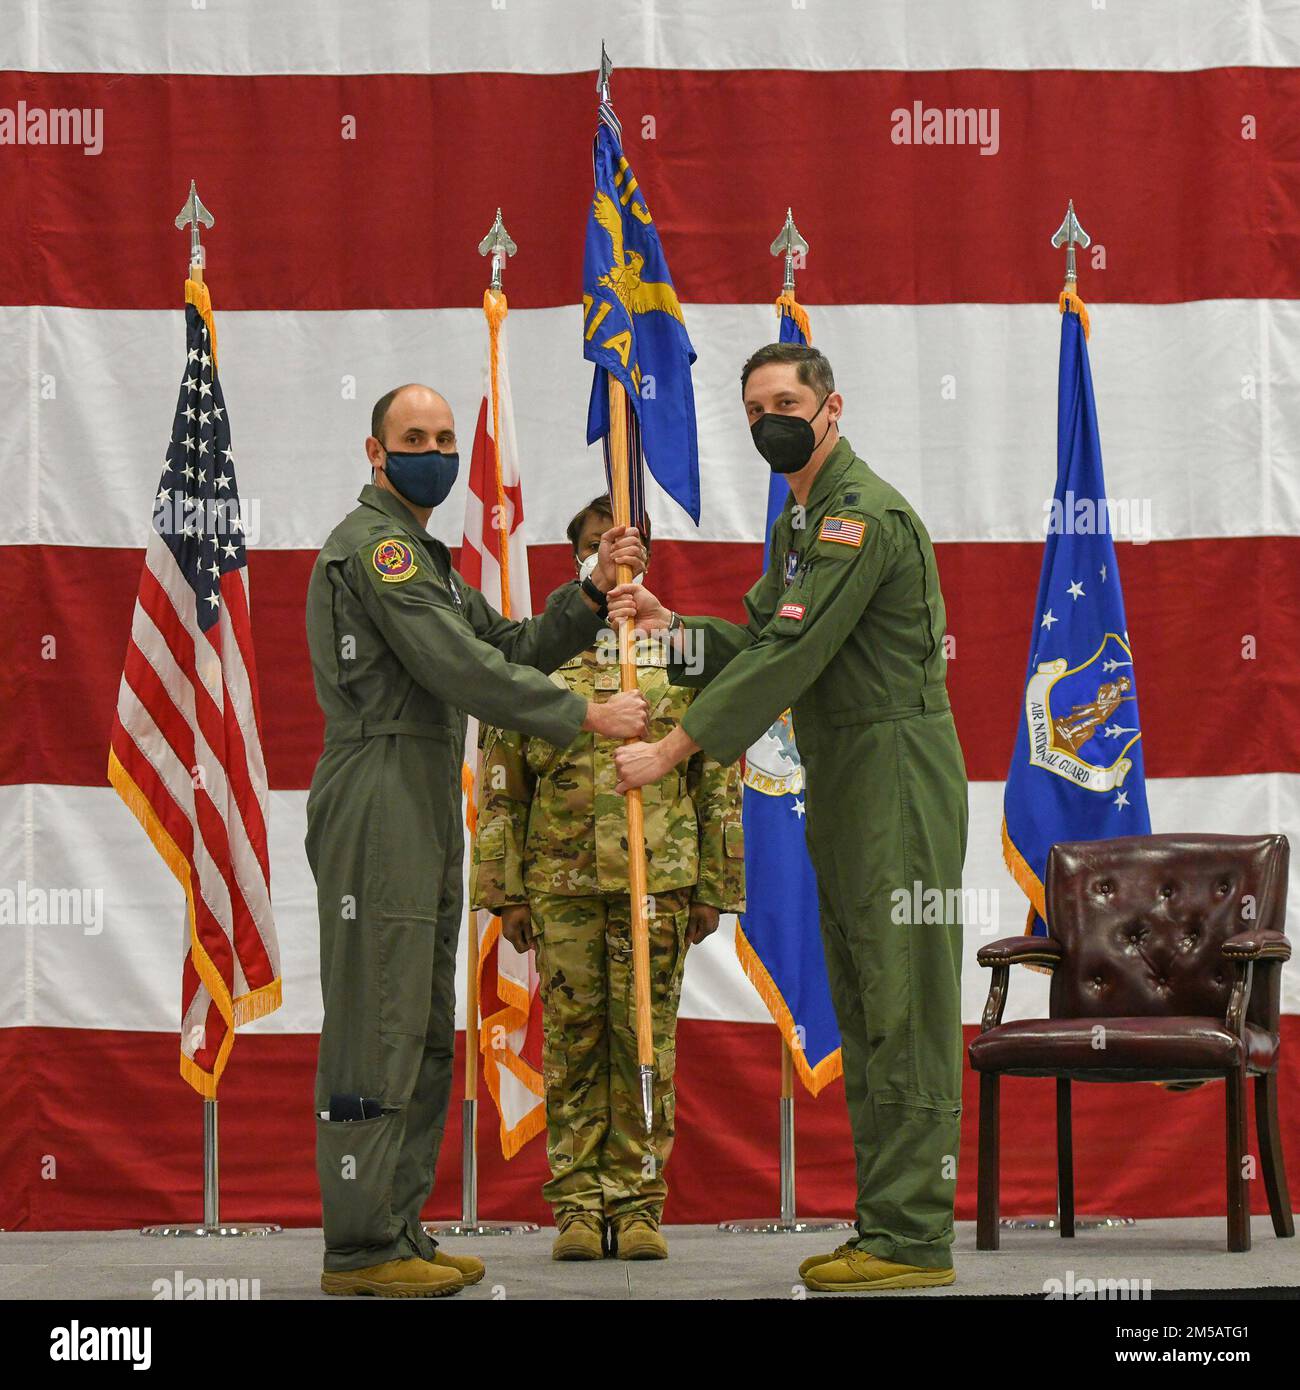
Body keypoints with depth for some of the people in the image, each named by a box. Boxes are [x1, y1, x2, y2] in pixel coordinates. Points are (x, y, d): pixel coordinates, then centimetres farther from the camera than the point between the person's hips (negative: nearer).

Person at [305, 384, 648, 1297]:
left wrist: (595, 592, 4)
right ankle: (361, 1248, -10)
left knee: (422, 1033, 11)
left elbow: (511, 647, 18)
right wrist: (587, 715, -16)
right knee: (378, 1025, -11)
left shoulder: (425, 557, 25)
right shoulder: (372, 543, -9)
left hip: (427, 813, 11)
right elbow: (462, 668, -17)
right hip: (378, 803, -11)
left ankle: (398, 1232, 15)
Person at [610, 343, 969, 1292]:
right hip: (841, 784, 11)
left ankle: (912, 1236, -10)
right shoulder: (802, 521, 19)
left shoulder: (863, 514, -15)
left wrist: (673, 750, -19)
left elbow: (791, 652, -21)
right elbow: (759, 639, 19)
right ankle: (887, 1226, 15)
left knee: (902, 1005, -10)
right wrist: (668, 626, 2)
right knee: (863, 1010, 11)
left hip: (897, 772, -11)